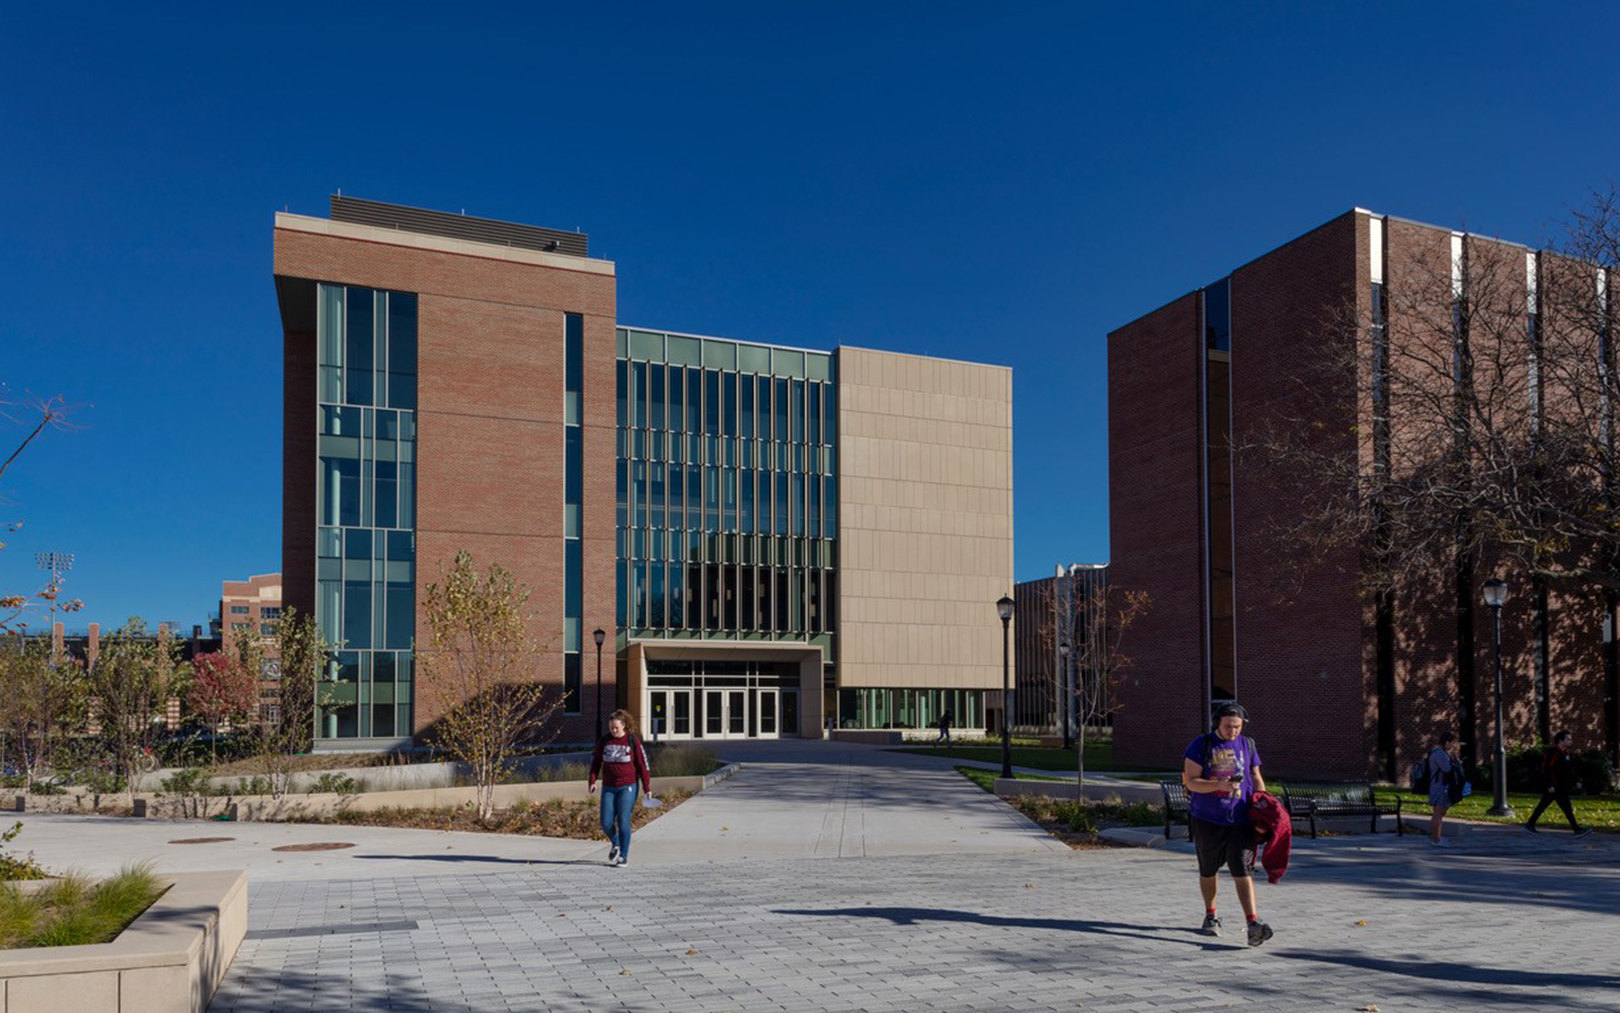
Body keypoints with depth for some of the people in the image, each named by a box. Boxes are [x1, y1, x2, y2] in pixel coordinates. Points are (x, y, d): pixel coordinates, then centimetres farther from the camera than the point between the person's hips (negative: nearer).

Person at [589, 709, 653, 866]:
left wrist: (647, 787, 0)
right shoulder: (604, 741, 5)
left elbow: (642, 764, 1)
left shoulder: (633, 741, -3)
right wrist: (592, 781, 2)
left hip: (627, 787, -3)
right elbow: (595, 761, 14)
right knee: (606, 823, -1)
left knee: (623, 822, -6)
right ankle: (615, 844, 29)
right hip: (608, 788, 3)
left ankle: (624, 856, 7)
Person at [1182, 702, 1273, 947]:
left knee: (1243, 872, -11)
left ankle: (1253, 924, -16)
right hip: (1207, 819, -1)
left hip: (1240, 820, 1)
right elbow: (1191, 781, -9)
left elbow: (1256, 778, 16)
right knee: (1208, 871, 14)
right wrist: (1219, 785, -24)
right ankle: (1210, 916, 32)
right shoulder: (1201, 745, -4)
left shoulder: (1247, 745, 7)